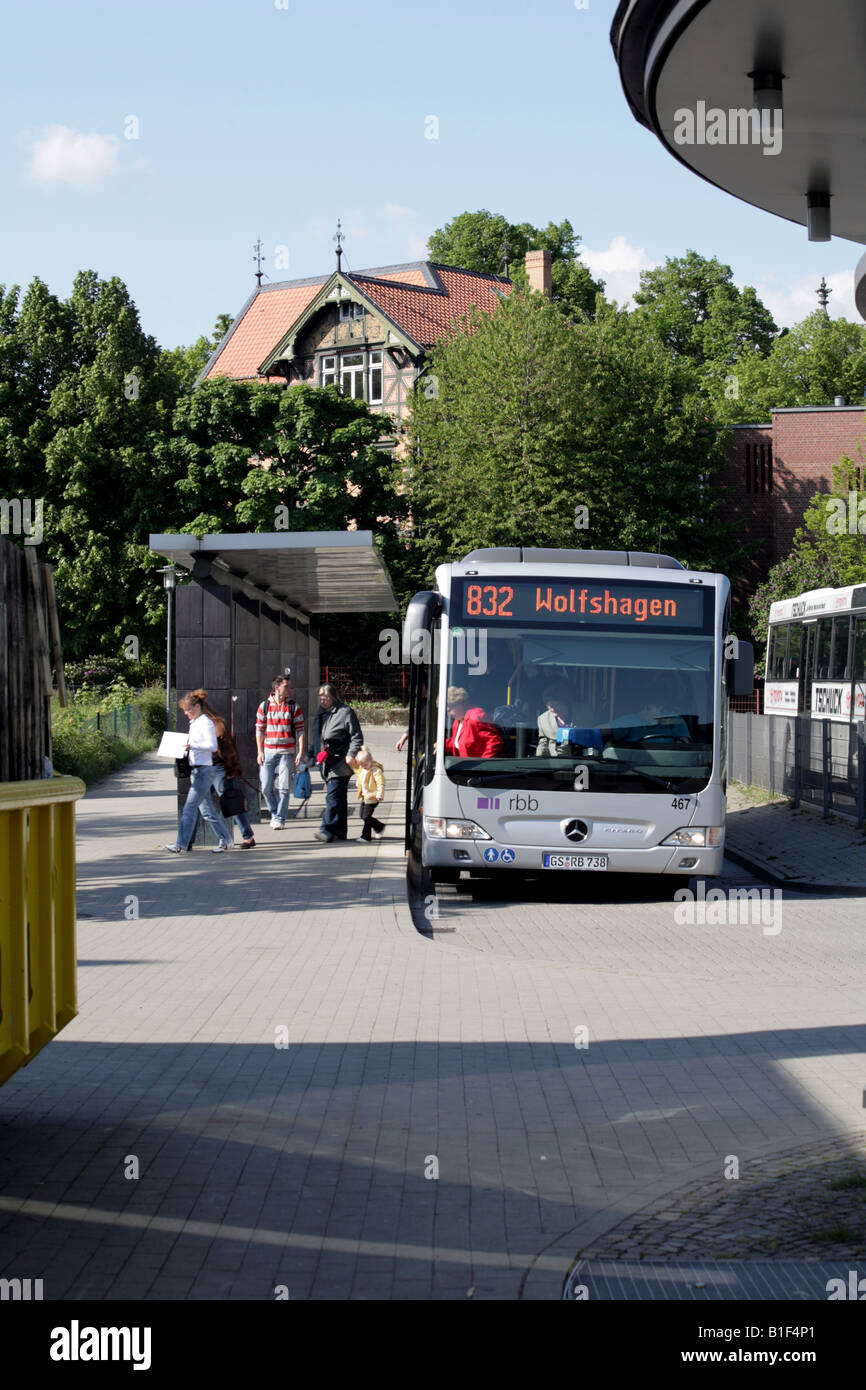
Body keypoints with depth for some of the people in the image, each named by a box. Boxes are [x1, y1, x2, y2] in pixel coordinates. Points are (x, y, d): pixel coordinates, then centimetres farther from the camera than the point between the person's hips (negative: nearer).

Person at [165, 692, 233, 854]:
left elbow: (212, 746, -18)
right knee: (206, 810, 12)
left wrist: (192, 745, -24)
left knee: (189, 808, -12)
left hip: (204, 770, -10)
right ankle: (225, 840, 21)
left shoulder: (206, 723, -11)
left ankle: (181, 845, -13)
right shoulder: (194, 723, 16)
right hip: (196, 771, 10)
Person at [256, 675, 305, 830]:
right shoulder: (264, 706, 5)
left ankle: (280, 819, 2)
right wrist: (260, 752, 3)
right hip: (268, 752, 1)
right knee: (266, 787, 1)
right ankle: (274, 813, 22)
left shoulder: (294, 707, 1)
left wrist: (301, 752, -7)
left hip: (286, 753, -1)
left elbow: (300, 731, 1)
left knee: (284, 788, -6)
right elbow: (259, 730, 9)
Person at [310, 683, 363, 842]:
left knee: (333, 796, -15)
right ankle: (340, 832, 15)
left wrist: (351, 754, -17)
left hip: (340, 763, -8)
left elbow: (357, 737, -7)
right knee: (338, 798, 11)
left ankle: (328, 829, -21)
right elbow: (317, 739, 29)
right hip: (326, 764, 8)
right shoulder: (321, 715, 19)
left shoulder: (345, 712, -5)